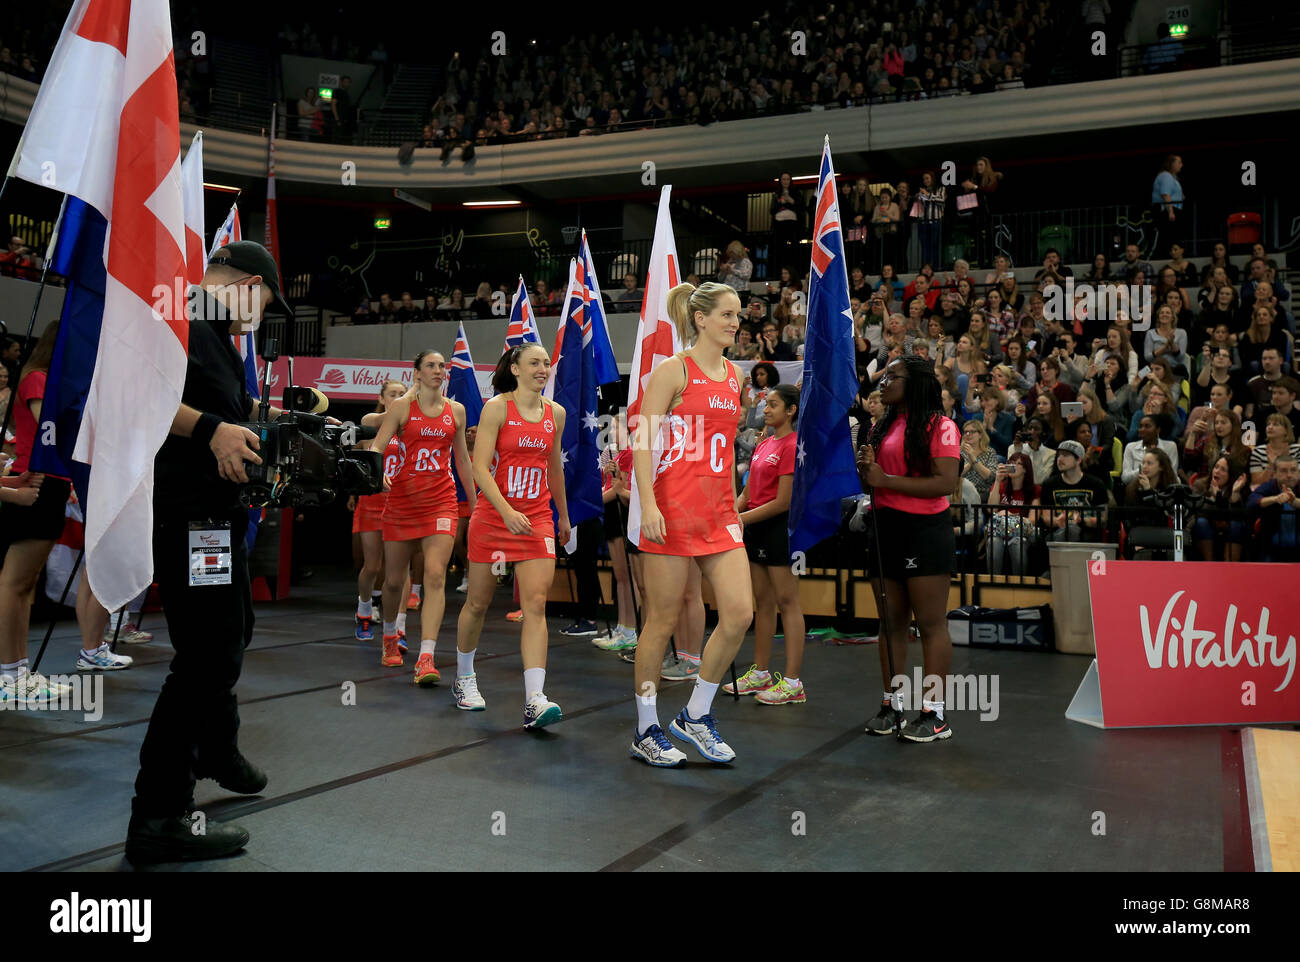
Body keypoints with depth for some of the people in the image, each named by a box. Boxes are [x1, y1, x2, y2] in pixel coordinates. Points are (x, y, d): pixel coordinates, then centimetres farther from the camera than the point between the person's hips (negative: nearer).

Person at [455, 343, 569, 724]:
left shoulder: (556, 413, 7)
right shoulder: (497, 408, -7)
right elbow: (480, 468, -13)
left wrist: (563, 515, 25)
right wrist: (507, 511, -25)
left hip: (537, 519, 3)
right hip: (493, 516, -3)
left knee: (536, 603, -10)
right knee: (478, 603, 9)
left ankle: (535, 700, -15)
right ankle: (464, 678, 32)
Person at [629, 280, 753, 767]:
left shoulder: (734, 375, 14)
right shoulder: (673, 370, -5)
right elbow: (643, 441, -9)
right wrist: (648, 504, -18)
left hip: (719, 511, 6)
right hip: (672, 507, -6)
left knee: (739, 612, -4)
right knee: (662, 620, 1)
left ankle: (695, 715, 14)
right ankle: (647, 730, 15)